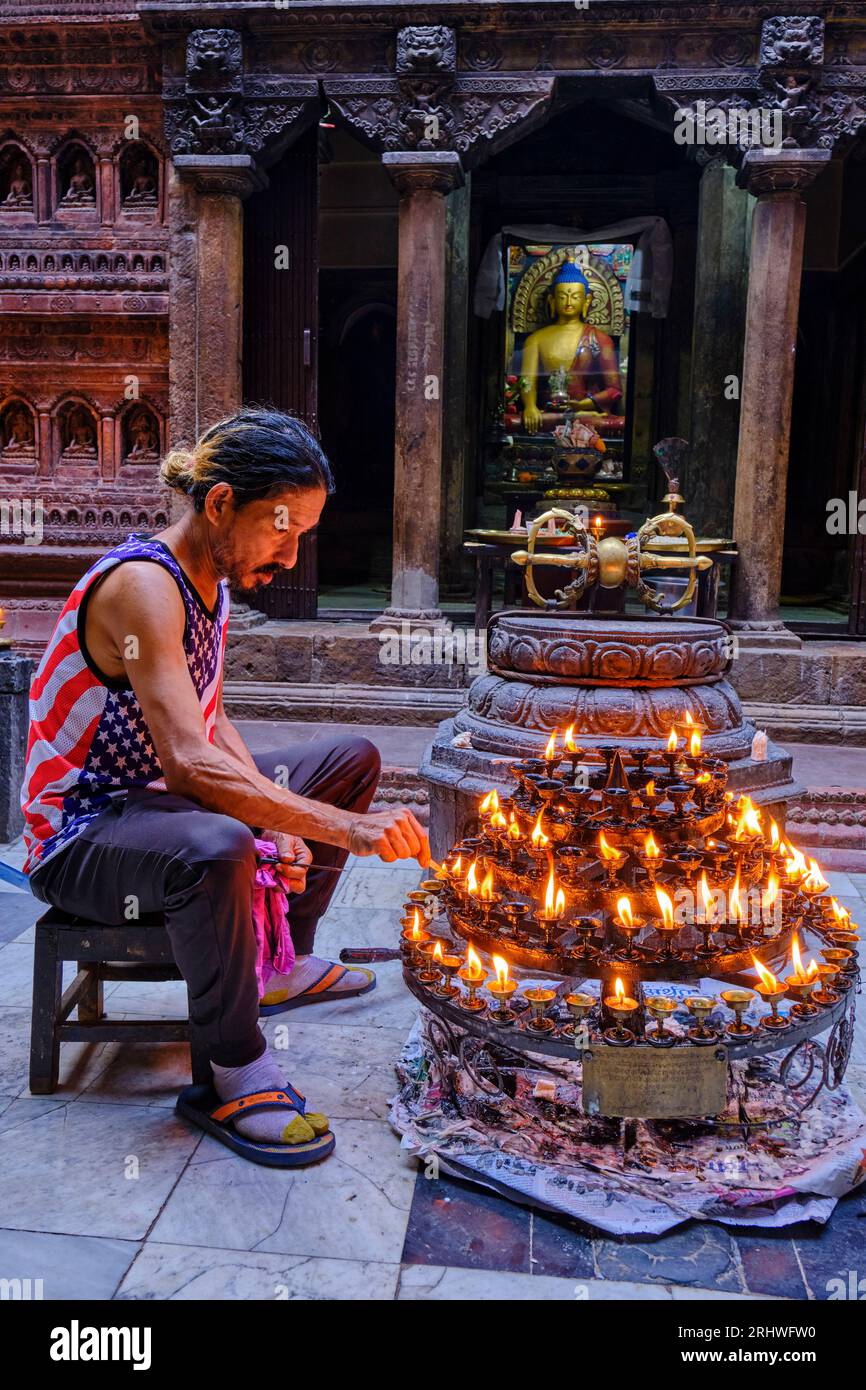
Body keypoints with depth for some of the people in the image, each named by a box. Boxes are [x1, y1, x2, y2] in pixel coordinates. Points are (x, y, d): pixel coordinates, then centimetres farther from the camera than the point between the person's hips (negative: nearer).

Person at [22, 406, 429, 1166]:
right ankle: (236, 1074, -20)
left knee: (354, 758, 13)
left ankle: (286, 963, 21)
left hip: (156, 804, 10)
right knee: (217, 850, -43)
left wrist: (277, 821, -7)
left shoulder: (211, 579, 4)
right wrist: (347, 829, -39)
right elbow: (189, 762, -36)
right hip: (78, 837, -10)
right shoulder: (142, 585, -26)